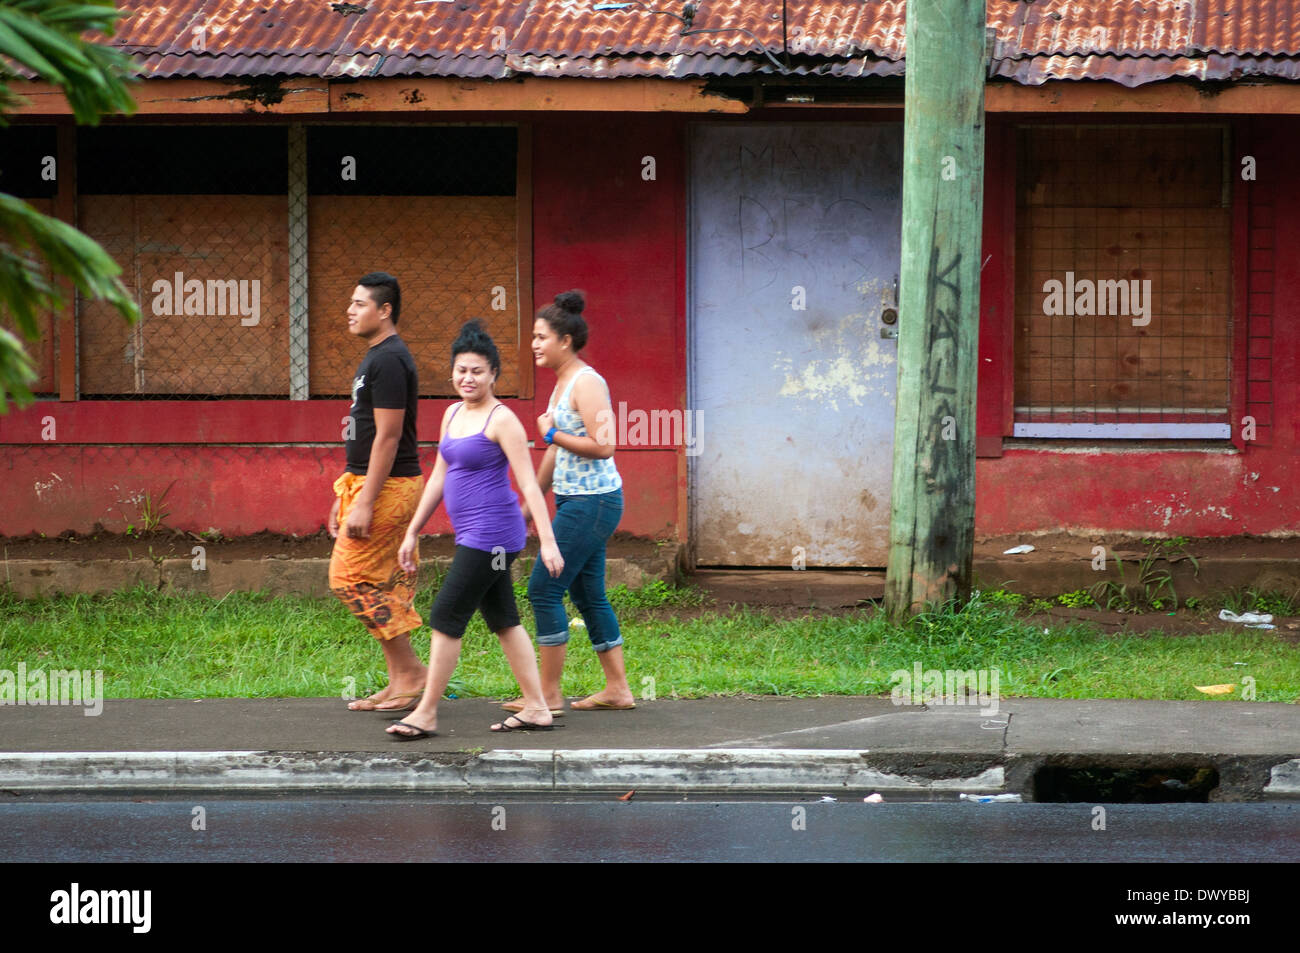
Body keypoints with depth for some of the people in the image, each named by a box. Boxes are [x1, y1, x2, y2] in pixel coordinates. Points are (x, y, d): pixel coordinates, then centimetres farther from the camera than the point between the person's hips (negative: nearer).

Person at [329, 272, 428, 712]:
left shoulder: (388, 360, -16)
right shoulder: (377, 357, 17)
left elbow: (388, 436, -21)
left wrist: (364, 503, -23)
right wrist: (344, 497, 23)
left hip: (387, 486, -10)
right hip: (368, 482, 10)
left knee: (349, 578, -9)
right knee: (388, 585, 9)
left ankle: (409, 670, -5)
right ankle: (401, 681, 11)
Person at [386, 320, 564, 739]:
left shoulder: (501, 420, -12)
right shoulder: (453, 414, 13)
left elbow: (529, 483, -14)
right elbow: (439, 477, 20)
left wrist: (548, 540, -19)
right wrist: (413, 532, 20)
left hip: (491, 534, -9)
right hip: (473, 535, 9)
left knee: (446, 619, -7)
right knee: (503, 621, 11)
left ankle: (426, 713, -2)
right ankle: (536, 708, 16)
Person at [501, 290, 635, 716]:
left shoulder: (586, 383, -15)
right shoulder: (562, 382, 15)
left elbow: (603, 446, -23)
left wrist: (552, 434, -14)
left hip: (593, 502, -10)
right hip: (575, 501, 10)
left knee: (544, 589, -8)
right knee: (587, 593, 12)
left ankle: (549, 694, -3)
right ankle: (617, 688, 16)